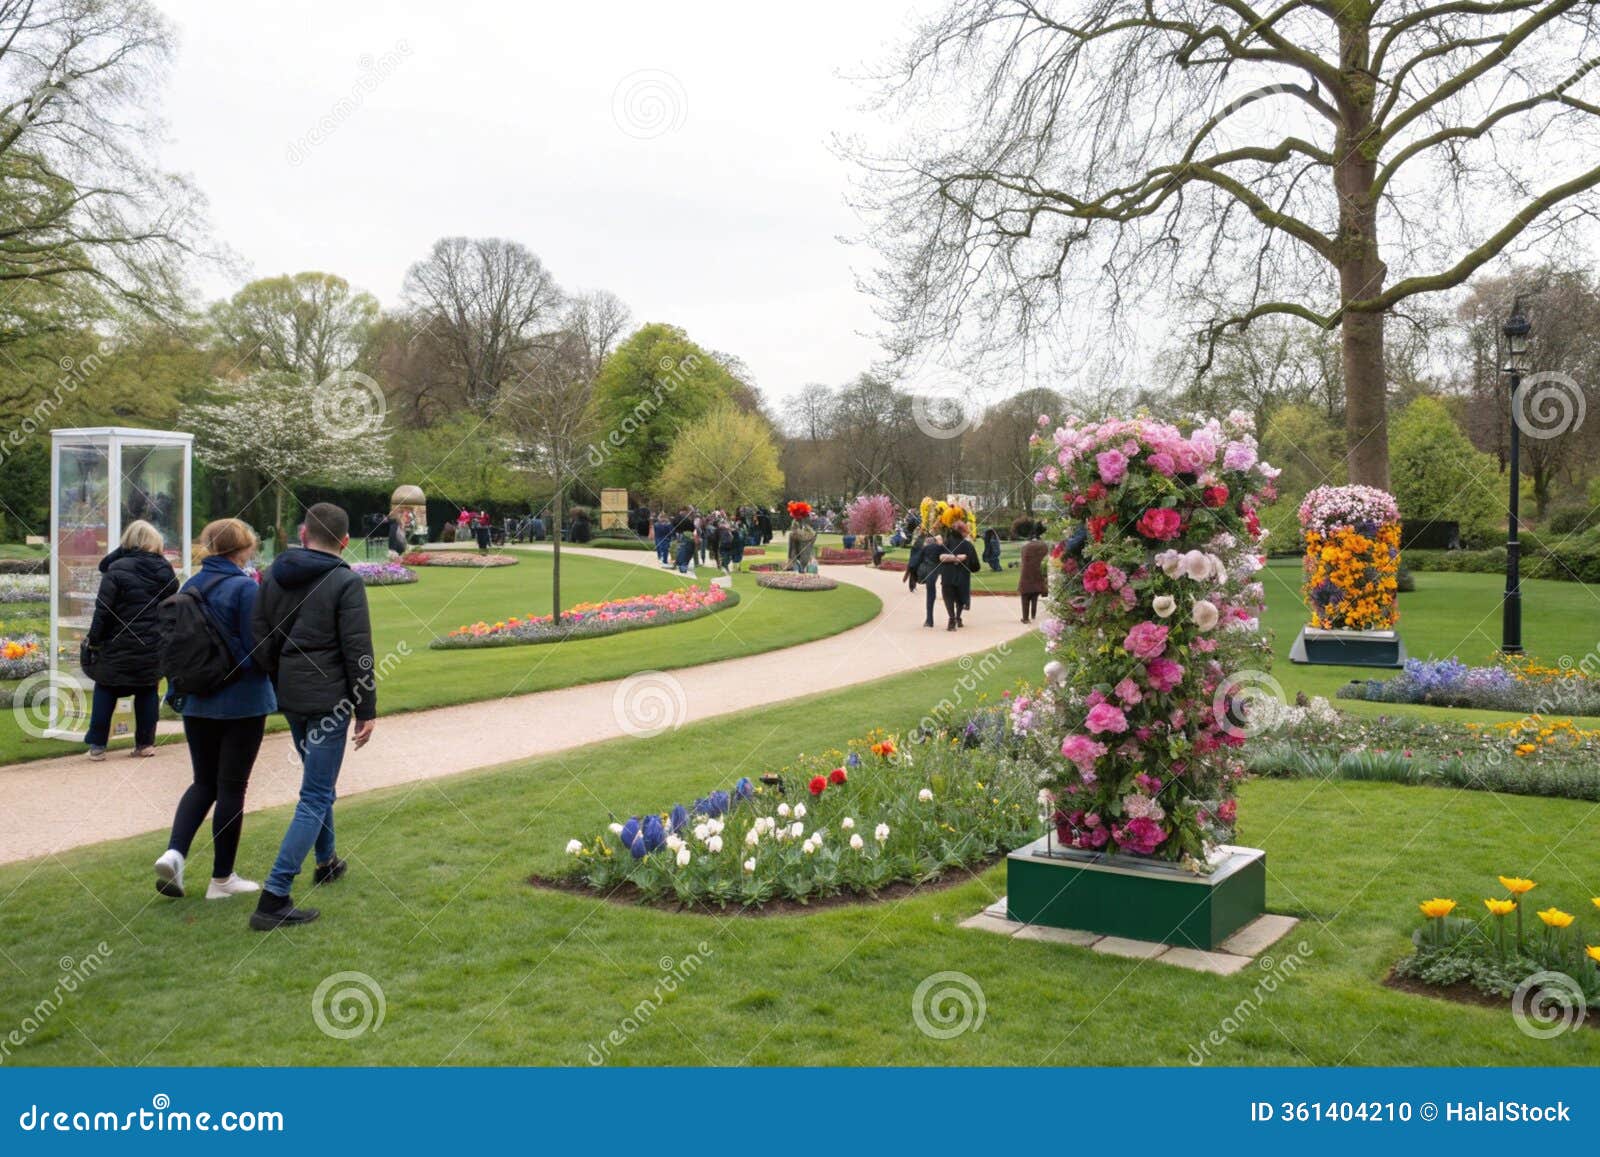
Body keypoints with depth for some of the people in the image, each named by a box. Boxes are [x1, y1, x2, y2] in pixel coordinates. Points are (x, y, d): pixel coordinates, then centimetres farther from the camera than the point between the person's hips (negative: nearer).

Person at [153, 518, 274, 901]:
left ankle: (174, 853, -3)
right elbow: (259, 648, -16)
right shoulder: (245, 588, -15)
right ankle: (222, 878, 14)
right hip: (242, 703, -6)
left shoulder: (190, 587, 5)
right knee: (232, 787, 5)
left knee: (204, 782, 18)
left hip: (197, 702, 6)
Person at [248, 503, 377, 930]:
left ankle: (326, 861, 43)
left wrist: (277, 684, 20)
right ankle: (274, 898, -10)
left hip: (290, 697, 7)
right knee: (316, 795, -4)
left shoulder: (274, 575, 7)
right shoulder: (346, 582, -12)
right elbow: (357, 651, -14)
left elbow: (262, 638, 11)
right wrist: (367, 710, -8)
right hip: (329, 699, -7)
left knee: (319, 782, 26)